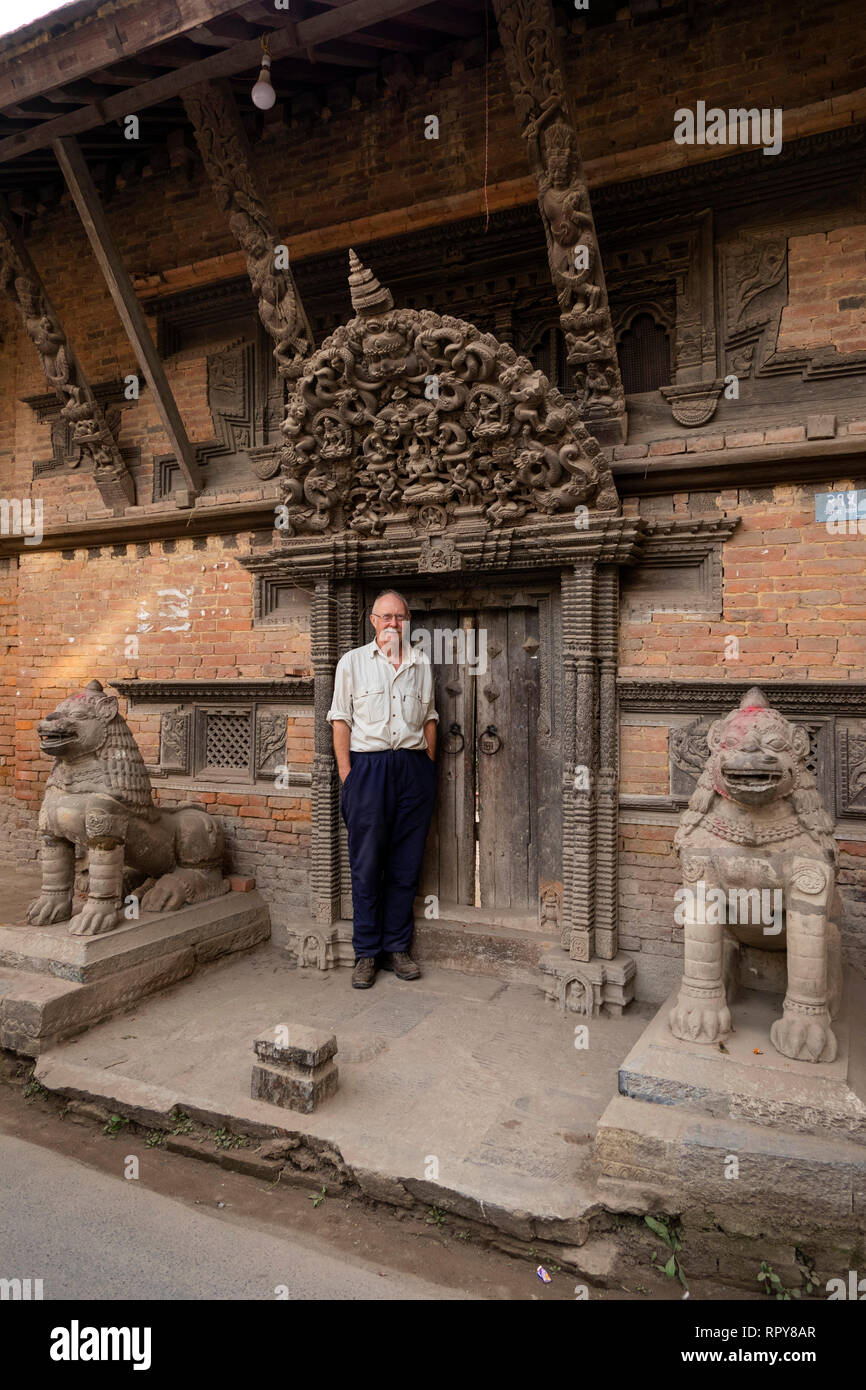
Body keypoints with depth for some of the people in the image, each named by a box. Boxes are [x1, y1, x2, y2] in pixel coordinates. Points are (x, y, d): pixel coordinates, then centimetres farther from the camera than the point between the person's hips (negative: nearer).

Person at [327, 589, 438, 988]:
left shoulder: (420, 664, 13)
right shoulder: (353, 661, 5)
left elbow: (429, 718, 16)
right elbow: (341, 720, 2)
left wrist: (428, 767, 8)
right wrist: (346, 774, -5)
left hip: (414, 767, 3)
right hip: (368, 765, -2)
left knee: (405, 865, 7)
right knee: (366, 865, 2)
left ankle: (396, 947, 20)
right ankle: (366, 953, 13)